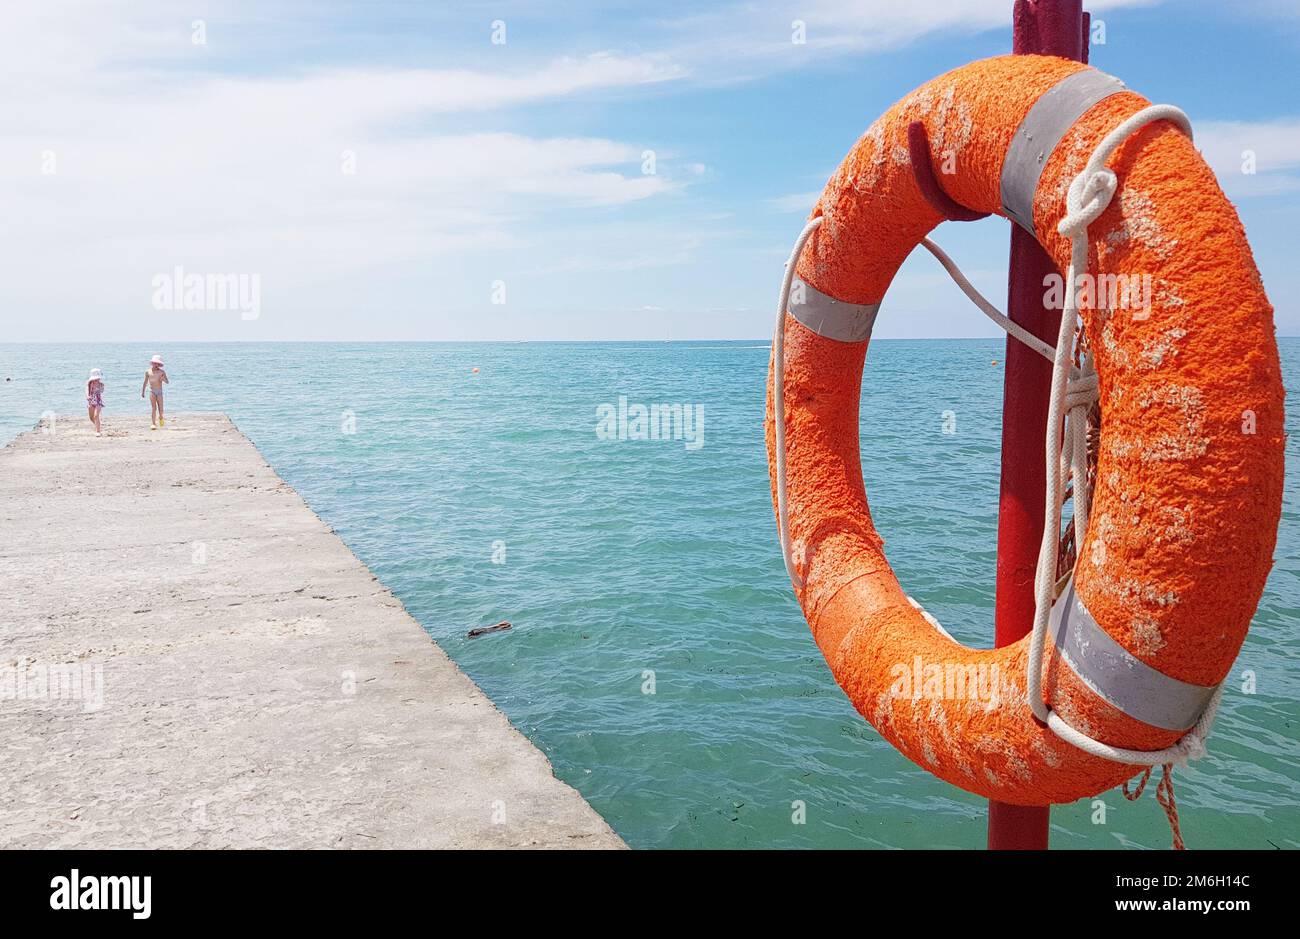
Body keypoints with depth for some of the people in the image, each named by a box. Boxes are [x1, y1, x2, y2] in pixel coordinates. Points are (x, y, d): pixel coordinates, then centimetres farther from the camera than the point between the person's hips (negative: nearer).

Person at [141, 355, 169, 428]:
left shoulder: (162, 372, 1)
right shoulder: (148, 372, 3)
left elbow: (167, 382, 0)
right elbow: (145, 383, 12)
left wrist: (164, 379, -23)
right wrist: (143, 392, 14)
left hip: (159, 392, 1)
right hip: (152, 391, 0)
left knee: (160, 409, 0)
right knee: (153, 408, -12)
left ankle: (160, 417, 34)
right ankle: (153, 424, -11)